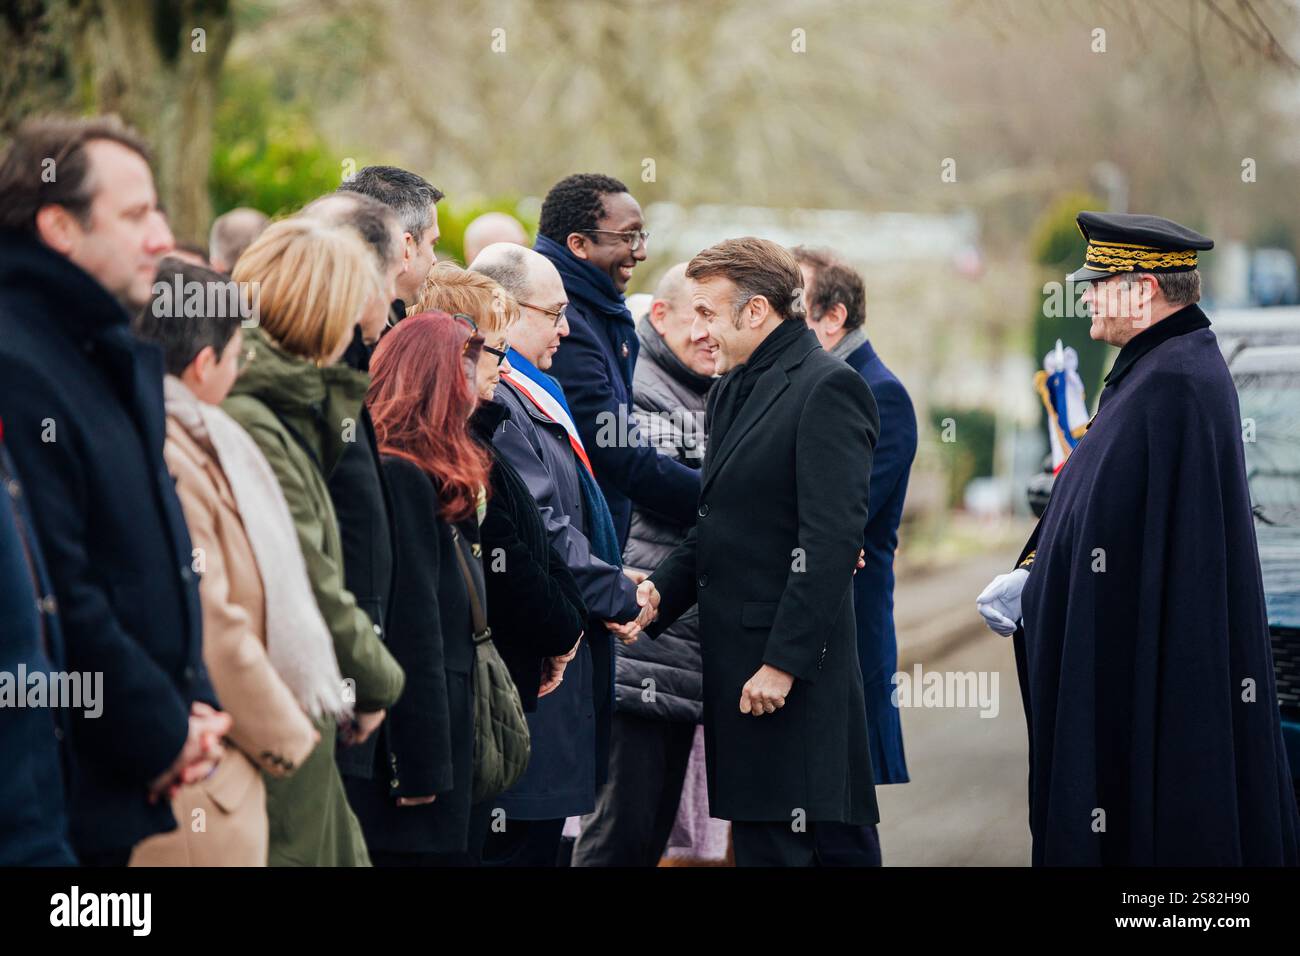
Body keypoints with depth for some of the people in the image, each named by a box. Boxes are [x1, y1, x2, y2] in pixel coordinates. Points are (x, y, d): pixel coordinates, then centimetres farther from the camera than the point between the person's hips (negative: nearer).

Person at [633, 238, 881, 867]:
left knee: (773, 843, -7)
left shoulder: (826, 389, -12)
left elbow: (831, 541, -18)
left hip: (790, 669, -9)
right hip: (732, 659, 9)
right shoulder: (732, 390, 18)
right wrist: (662, 590, 5)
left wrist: (783, 662, -20)